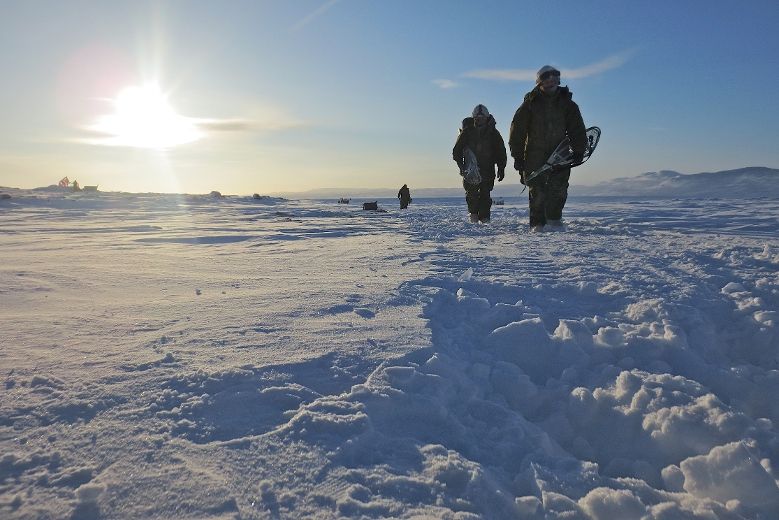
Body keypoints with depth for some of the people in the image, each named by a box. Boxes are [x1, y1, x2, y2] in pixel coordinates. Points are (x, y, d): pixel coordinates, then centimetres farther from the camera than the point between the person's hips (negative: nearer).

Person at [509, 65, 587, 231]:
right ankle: (537, 224, 5)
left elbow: (578, 130, 9)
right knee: (537, 192, -3)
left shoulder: (567, 104, 8)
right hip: (534, 156, -2)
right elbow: (517, 131, -2)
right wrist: (518, 156, -7)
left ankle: (554, 219, 15)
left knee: (559, 190, -2)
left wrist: (578, 152, -2)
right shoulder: (530, 104, -1)